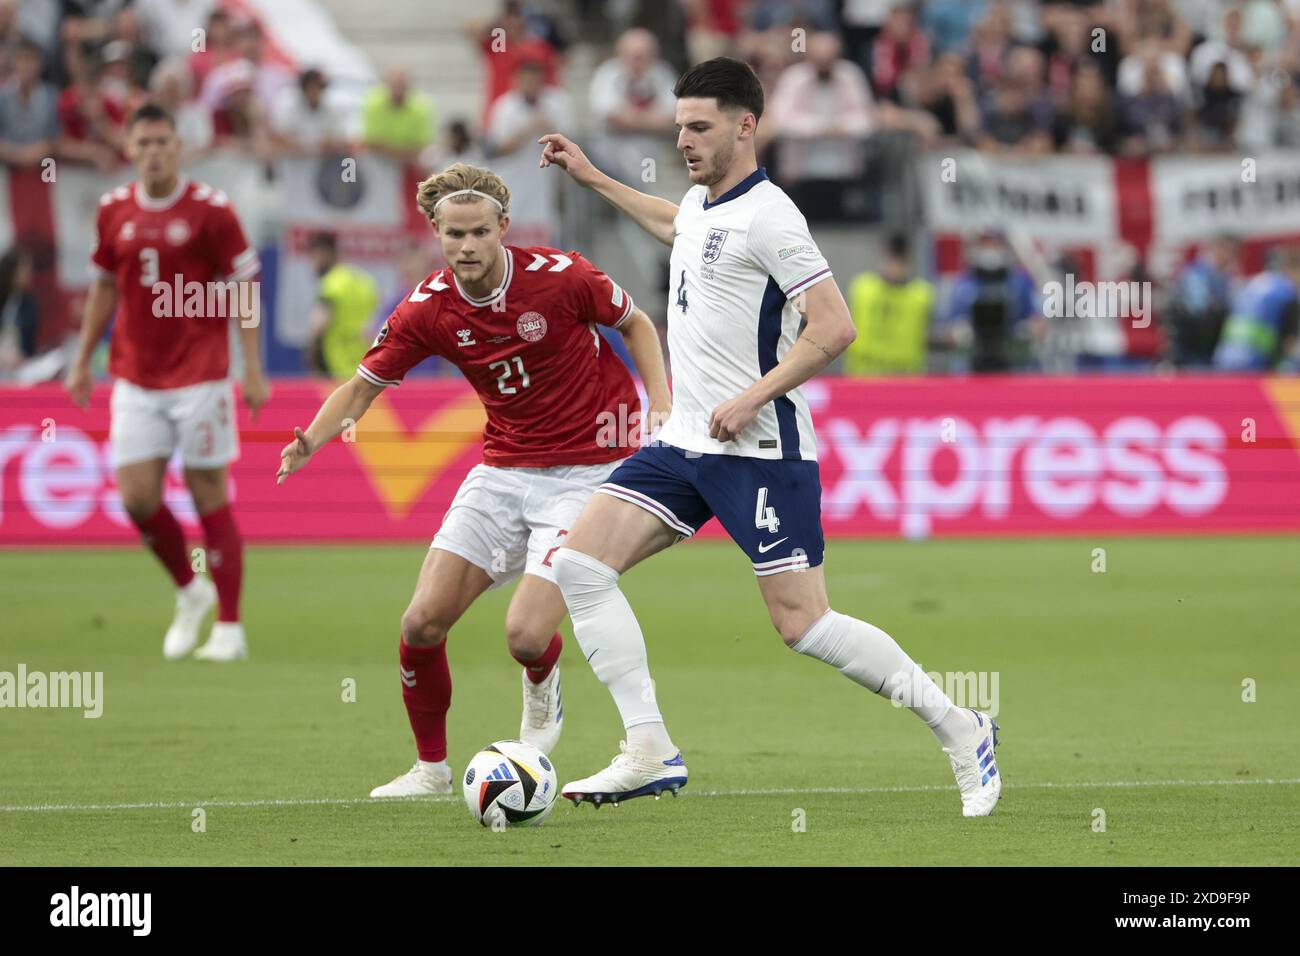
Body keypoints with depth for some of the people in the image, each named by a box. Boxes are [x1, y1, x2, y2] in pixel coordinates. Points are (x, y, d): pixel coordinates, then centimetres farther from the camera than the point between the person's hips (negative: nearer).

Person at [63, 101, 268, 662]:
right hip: (136, 378, 4)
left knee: (210, 497, -2)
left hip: (199, 378, -4)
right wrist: (83, 360, 15)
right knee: (137, 498, -2)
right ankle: (189, 592, 24)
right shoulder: (114, 210, 5)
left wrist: (253, 371, -10)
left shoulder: (210, 210, -7)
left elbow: (243, 289, -5)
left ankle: (229, 629, 4)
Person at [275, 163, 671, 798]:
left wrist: (660, 406, -10)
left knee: (525, 636, -19)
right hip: (503, 469, 4)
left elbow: (636, 324, 3)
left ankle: (542, 695, 20)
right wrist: (311, 441, -16)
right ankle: (431, 766, 18)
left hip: (584, 470, -4)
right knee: (422, 624, -6)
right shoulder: (426, 310, -7)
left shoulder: (560, 277, -15)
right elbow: (363, 386, 3)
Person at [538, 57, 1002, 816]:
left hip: (759, 449, -9)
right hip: (685, 442, 9)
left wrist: (753, 396, -22)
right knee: (579, 564, -5)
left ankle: (959, 731, 6)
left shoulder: (766, 216, -15)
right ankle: (651, 753, -5)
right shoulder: (701, 205, 12)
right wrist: (593, 178, 41)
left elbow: (835, 327, -20)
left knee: (804, 624, -10)